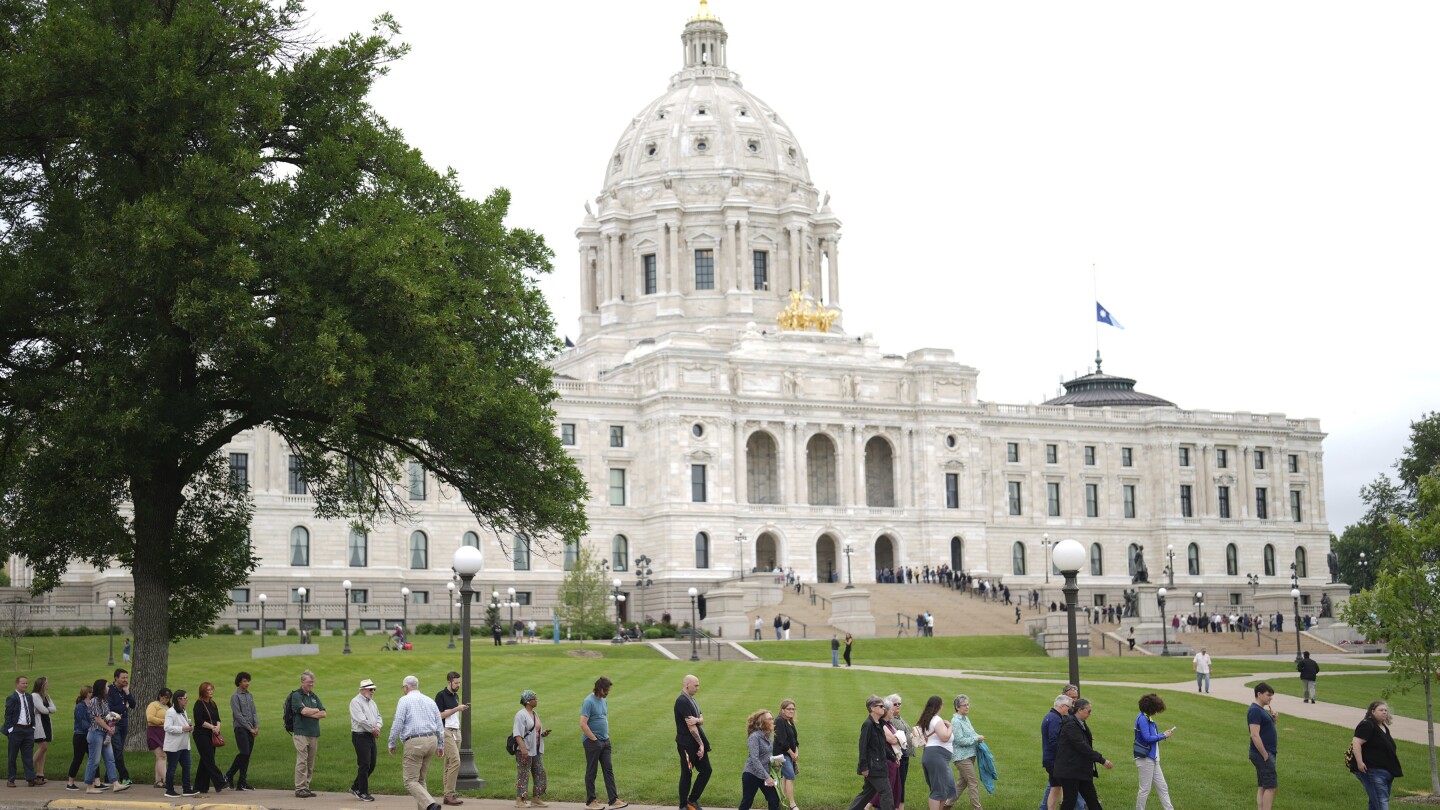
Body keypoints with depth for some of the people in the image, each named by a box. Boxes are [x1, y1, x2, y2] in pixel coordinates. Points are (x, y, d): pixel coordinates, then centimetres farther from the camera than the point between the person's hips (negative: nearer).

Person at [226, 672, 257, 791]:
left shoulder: (250, 696, 16)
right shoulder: (235, 696, -5)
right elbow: (238, 715, -10)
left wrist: (257, 727, 0)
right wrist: (250, 728, -11)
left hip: (251, 730, 6)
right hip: (240, 728, -6)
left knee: (247, 756, 4)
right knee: (244, 753, -16)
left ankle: (242, 783, 5)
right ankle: (229, 776, -1)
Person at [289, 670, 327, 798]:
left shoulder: (314, 696, 18)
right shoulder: (296, 695, -2)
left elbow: (323, 714, 8)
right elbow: (304, 711, -17)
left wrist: (310, 713, -6)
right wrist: (316, 710, 1)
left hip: (314, 734, 6)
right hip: (301, 733, -6)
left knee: (310, 763, 7)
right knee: (302, 761, -9)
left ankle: (306, 787, 11)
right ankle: (299, 789, -7)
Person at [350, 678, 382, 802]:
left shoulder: (372, 703, 18)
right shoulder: (356, 702, -9)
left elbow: (378, 717, 15)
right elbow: (361, 720, -19)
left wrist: (377, 727, -6)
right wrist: (372, 729, -12)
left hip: (371, 736, 8)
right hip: (360, 736, -8)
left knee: (371, 765, 10)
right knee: (364, 765, -6)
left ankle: (355, 788, 23)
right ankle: (362, 792, 3)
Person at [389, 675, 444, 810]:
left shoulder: (404, 700, -2)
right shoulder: (430, 701, 16)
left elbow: (397, 723, -7)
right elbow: (440, 725, 16)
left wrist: (392, 744, 3)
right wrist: (440, 745, 22)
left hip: (414, 743, -6)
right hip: (432, 741, 6)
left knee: (411, 781, -4)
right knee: (420, 779, 17)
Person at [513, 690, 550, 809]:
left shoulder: (534, 714, 16)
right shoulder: (521, 714, -11)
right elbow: (517, 733, -18)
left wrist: (543, 733, 5)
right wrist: (523, 748, -27)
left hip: (536, 750, 9)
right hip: (525, 751, -9)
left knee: (540, 773, 8)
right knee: (523, 774, -5)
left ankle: (536, 798, 15)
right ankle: (519, 800, -1)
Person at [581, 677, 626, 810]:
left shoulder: (604, 701, 12)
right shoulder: (588, 702, -15)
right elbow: (583, 724, -21)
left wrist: (607, 735, 14)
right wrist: (594, 739, -15)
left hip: (605, 741, 8)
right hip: (592, 742, -8)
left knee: (608, 770, 5)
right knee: (591, 772, 2)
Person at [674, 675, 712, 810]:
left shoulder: (692, 700, 14)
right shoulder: (682, 701, -16)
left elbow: (701, 720, 7)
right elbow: (690, 726, -18)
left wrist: (697, 719, -18)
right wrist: (701, 744, -13)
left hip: (697, 743, 9)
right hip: (687, 744, -9)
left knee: (706, 771, 8)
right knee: (687, 774, 1)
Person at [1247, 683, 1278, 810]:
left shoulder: (1261, 710, 16)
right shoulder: (1255, 711, -16)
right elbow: (1255, 735, -22)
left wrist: (1273, 717, 6)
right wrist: (1265, 755, -21)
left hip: (1267, 753, 10)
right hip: (1262, 753, -10)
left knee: (1262, 787, 10)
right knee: (1271, 786, -12)